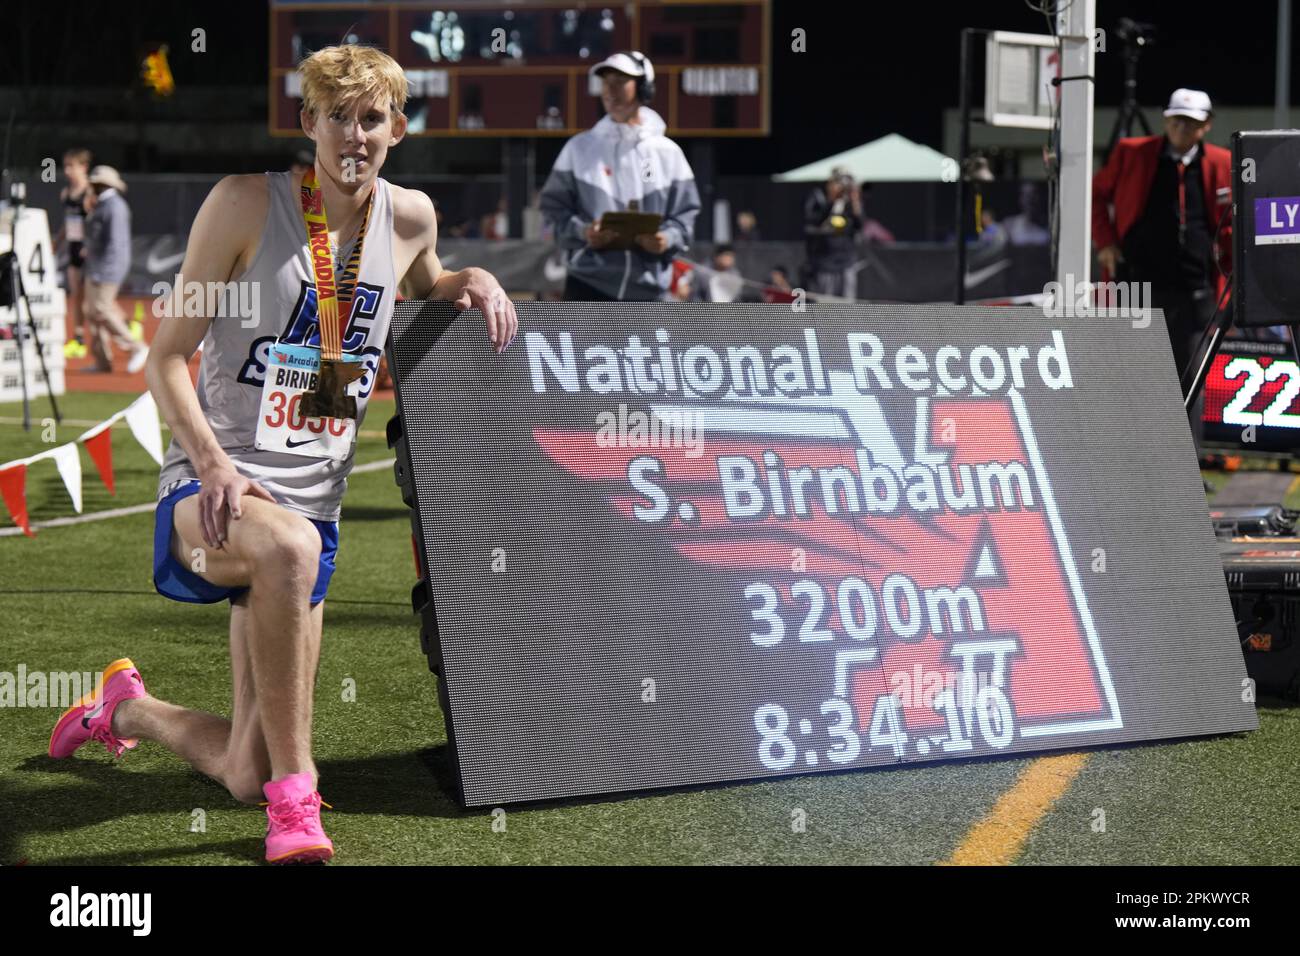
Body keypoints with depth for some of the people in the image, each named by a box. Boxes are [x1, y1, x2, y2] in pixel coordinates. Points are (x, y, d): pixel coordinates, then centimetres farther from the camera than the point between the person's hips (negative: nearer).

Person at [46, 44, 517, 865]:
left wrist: (473, 282, 7)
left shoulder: (410, 218, 5)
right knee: (288, 548, -44)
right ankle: (294, 797, -30)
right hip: (213, 491, -5)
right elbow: (168, 356, -7)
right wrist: (212, 463, -22)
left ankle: (128, 709, 38)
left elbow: (423, 288, 30)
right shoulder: (247, 203, -8)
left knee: (246, 777, 4)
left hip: (311, 503, 5)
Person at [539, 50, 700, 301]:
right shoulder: (580, 148, 5)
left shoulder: (667, 153, 6)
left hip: (647, 289, 1)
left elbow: (686, 213, 7)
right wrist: (581, 232, -14)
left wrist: (668, 239, -14)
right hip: (588, 287, -1)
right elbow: (554, 206, 6)